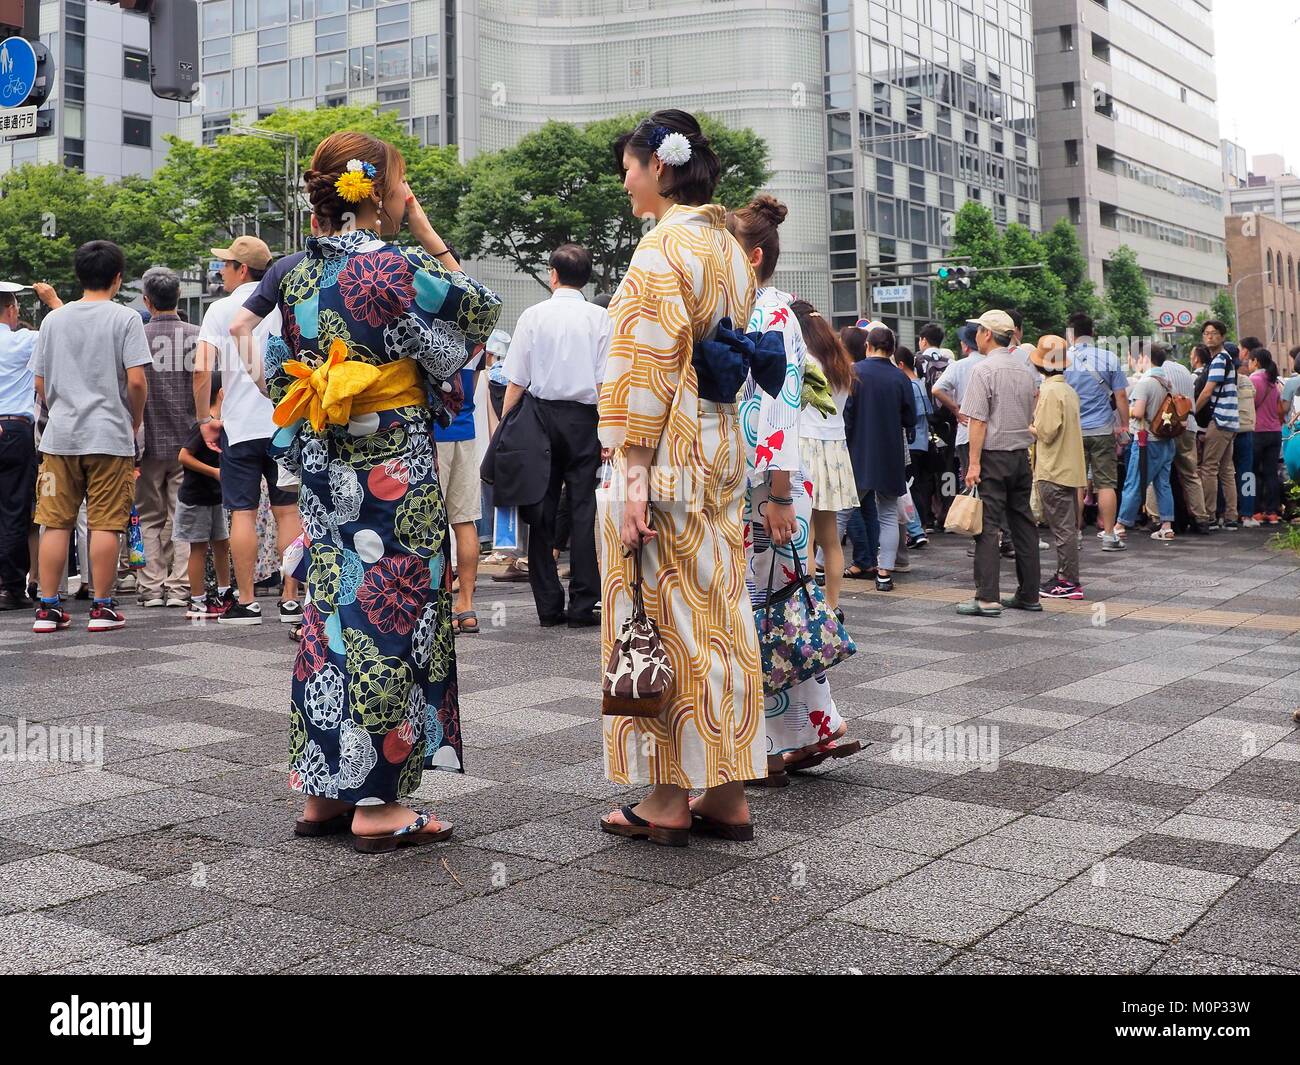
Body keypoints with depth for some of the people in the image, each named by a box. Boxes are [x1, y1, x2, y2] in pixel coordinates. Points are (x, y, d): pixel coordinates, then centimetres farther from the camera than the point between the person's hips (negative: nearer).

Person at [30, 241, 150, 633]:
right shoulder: (125, 318, -5)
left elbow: (40, 383, 10)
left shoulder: (54, 319, 9)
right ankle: (102, 607, 4)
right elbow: (136, 381, -11)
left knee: (56, 523, 7)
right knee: (105, 524, 1)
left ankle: (48, 608, 11)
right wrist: (135, 422, 4)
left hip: (60, 436, 4)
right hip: (110, 436, -4)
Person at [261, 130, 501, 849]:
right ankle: (377, 803, 6)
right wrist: (427, 231, 3)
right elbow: (479, 311, -1)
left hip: (323, 474, 7)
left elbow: (280, 374, 13)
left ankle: (323, 793, 20)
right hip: (393, 474, -7)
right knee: (388, 620, 0)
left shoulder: (297, 275, 8)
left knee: (331, 614, 13)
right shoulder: (397, 268, -14)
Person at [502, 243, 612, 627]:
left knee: (542, 508, 7)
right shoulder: (600, 319, -1)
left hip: (541, 413, 1)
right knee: (584, 508, 2)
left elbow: (516, 381, -2)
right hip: (583, 416, -1)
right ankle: (583, 604, -1)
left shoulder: (533, 316, 1)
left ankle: (549, 605, 9)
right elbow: (605, 381, -5)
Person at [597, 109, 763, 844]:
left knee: (666, 618, -2)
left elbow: (647, 368, -18)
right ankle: (729, 793, 15)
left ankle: (670, 801, 6)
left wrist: (634, 473, -19)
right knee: (722, 614, 9)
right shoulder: (730, 247, 15)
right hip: (724, 451, 9)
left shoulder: (663, 247, -11)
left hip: (668, 454, -9)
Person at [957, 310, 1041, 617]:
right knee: (1024, 524, 10)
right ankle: (1029, 594, 16)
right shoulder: (1024, 370, 12)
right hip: (1022, 454, 7)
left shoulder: (984, 370, -11)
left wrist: (974, 463, -14)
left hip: (994, 456, -7)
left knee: (988, 526, -6)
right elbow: (1030, 418, 18)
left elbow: (978, 421, -15)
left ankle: (987, 598, -8)